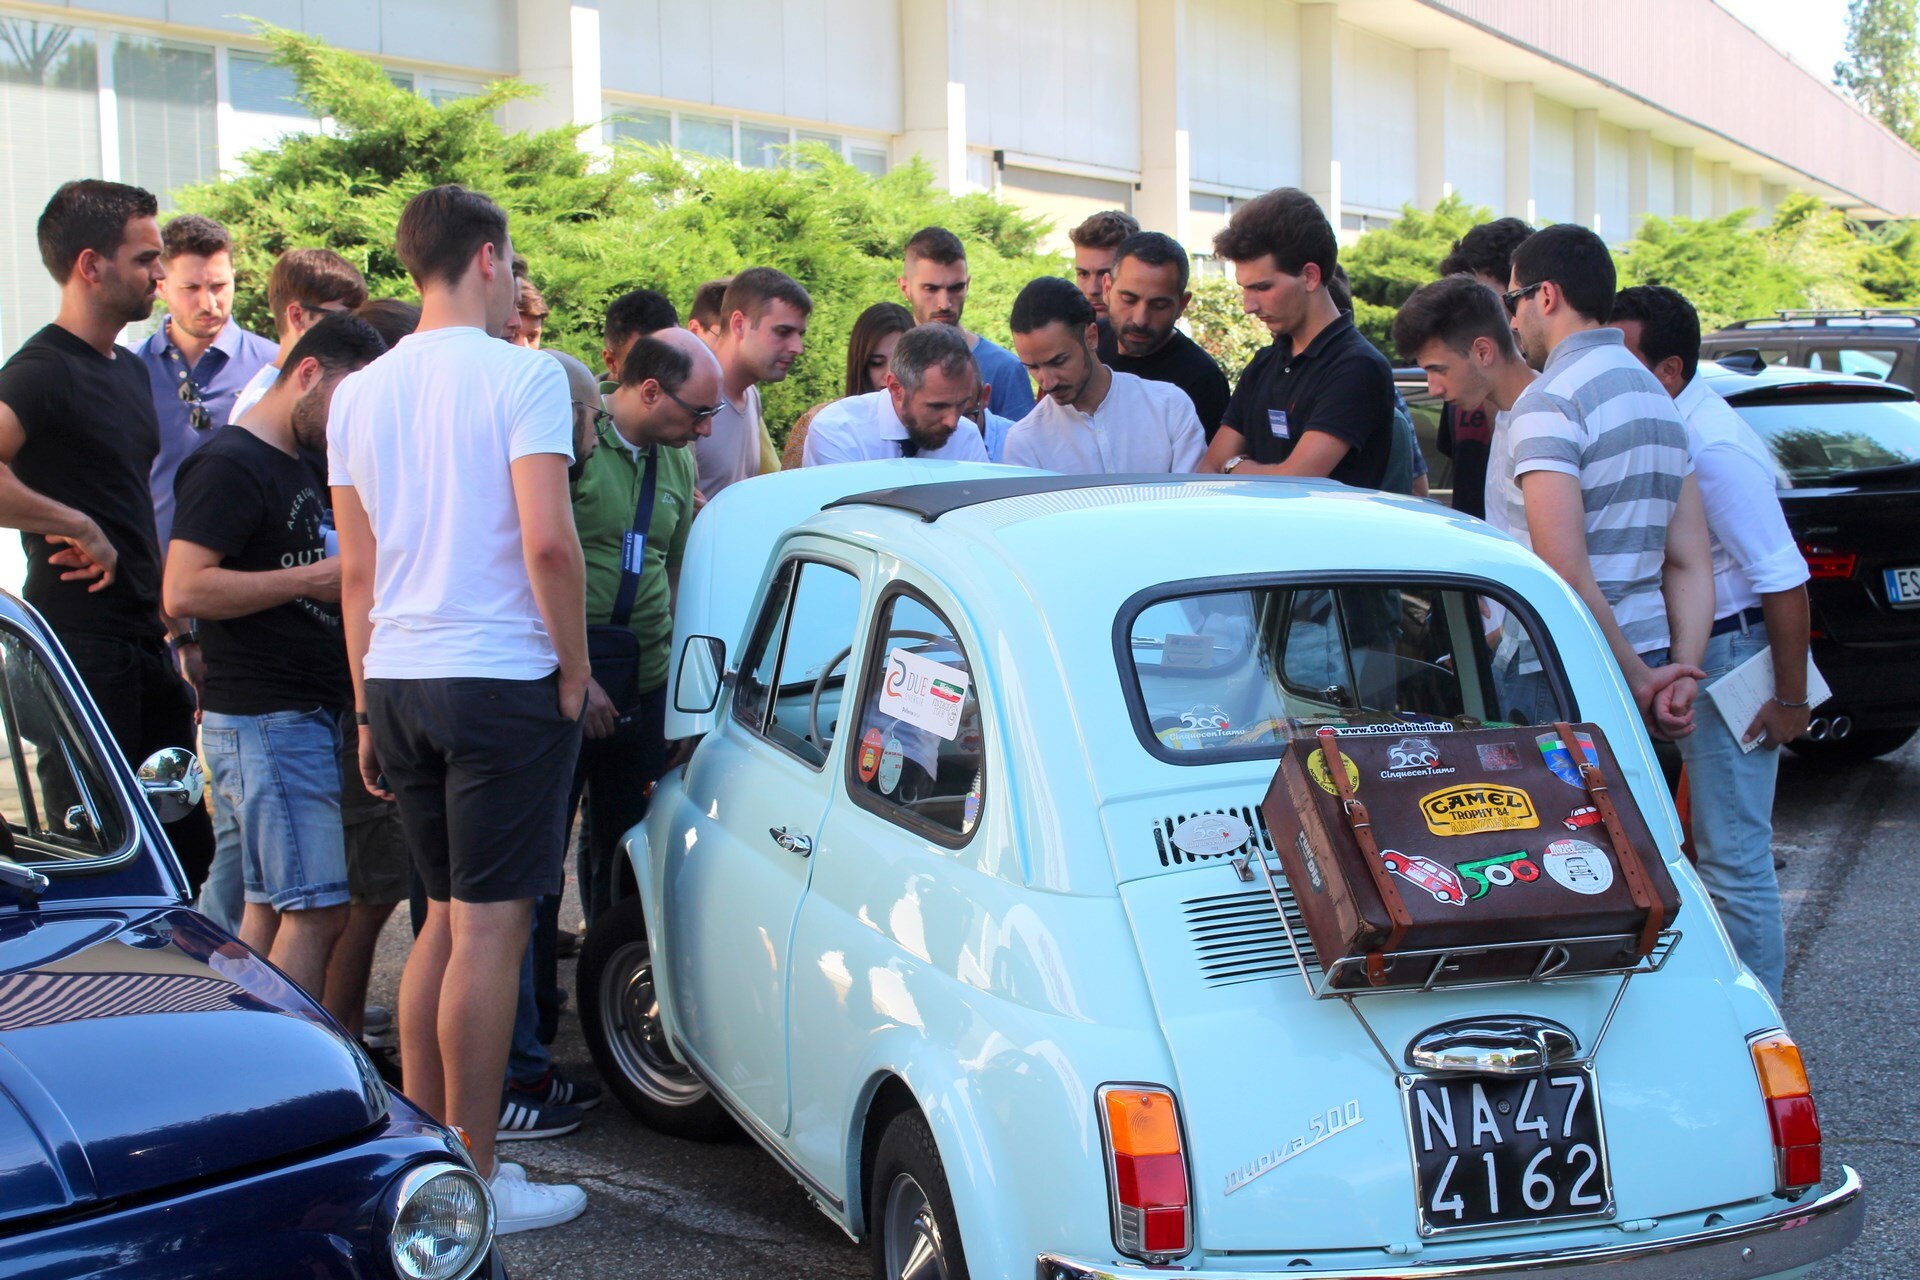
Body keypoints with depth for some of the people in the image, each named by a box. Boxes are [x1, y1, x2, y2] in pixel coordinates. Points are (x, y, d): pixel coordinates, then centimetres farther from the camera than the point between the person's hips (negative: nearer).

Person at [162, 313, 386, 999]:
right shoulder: (229, 464, -11)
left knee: (270, 907, 10)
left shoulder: (296, 467, 20)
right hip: (265, 718, -10)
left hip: (308, 713, 10)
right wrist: (311, 580, -18)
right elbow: (184, 590, -21)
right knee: (317, 909, -11)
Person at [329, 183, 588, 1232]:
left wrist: (369, 712, 18)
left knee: (444, 919, 18)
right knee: (490, 930, -2)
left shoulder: (359, 394, 12)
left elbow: (357, 571, 14)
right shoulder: (521, 376, -8)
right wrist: (575, 672, -7)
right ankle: (473, 1181, 4)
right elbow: (547, 542, -17)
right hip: (502, 681, -7)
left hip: (397, 681, 7)